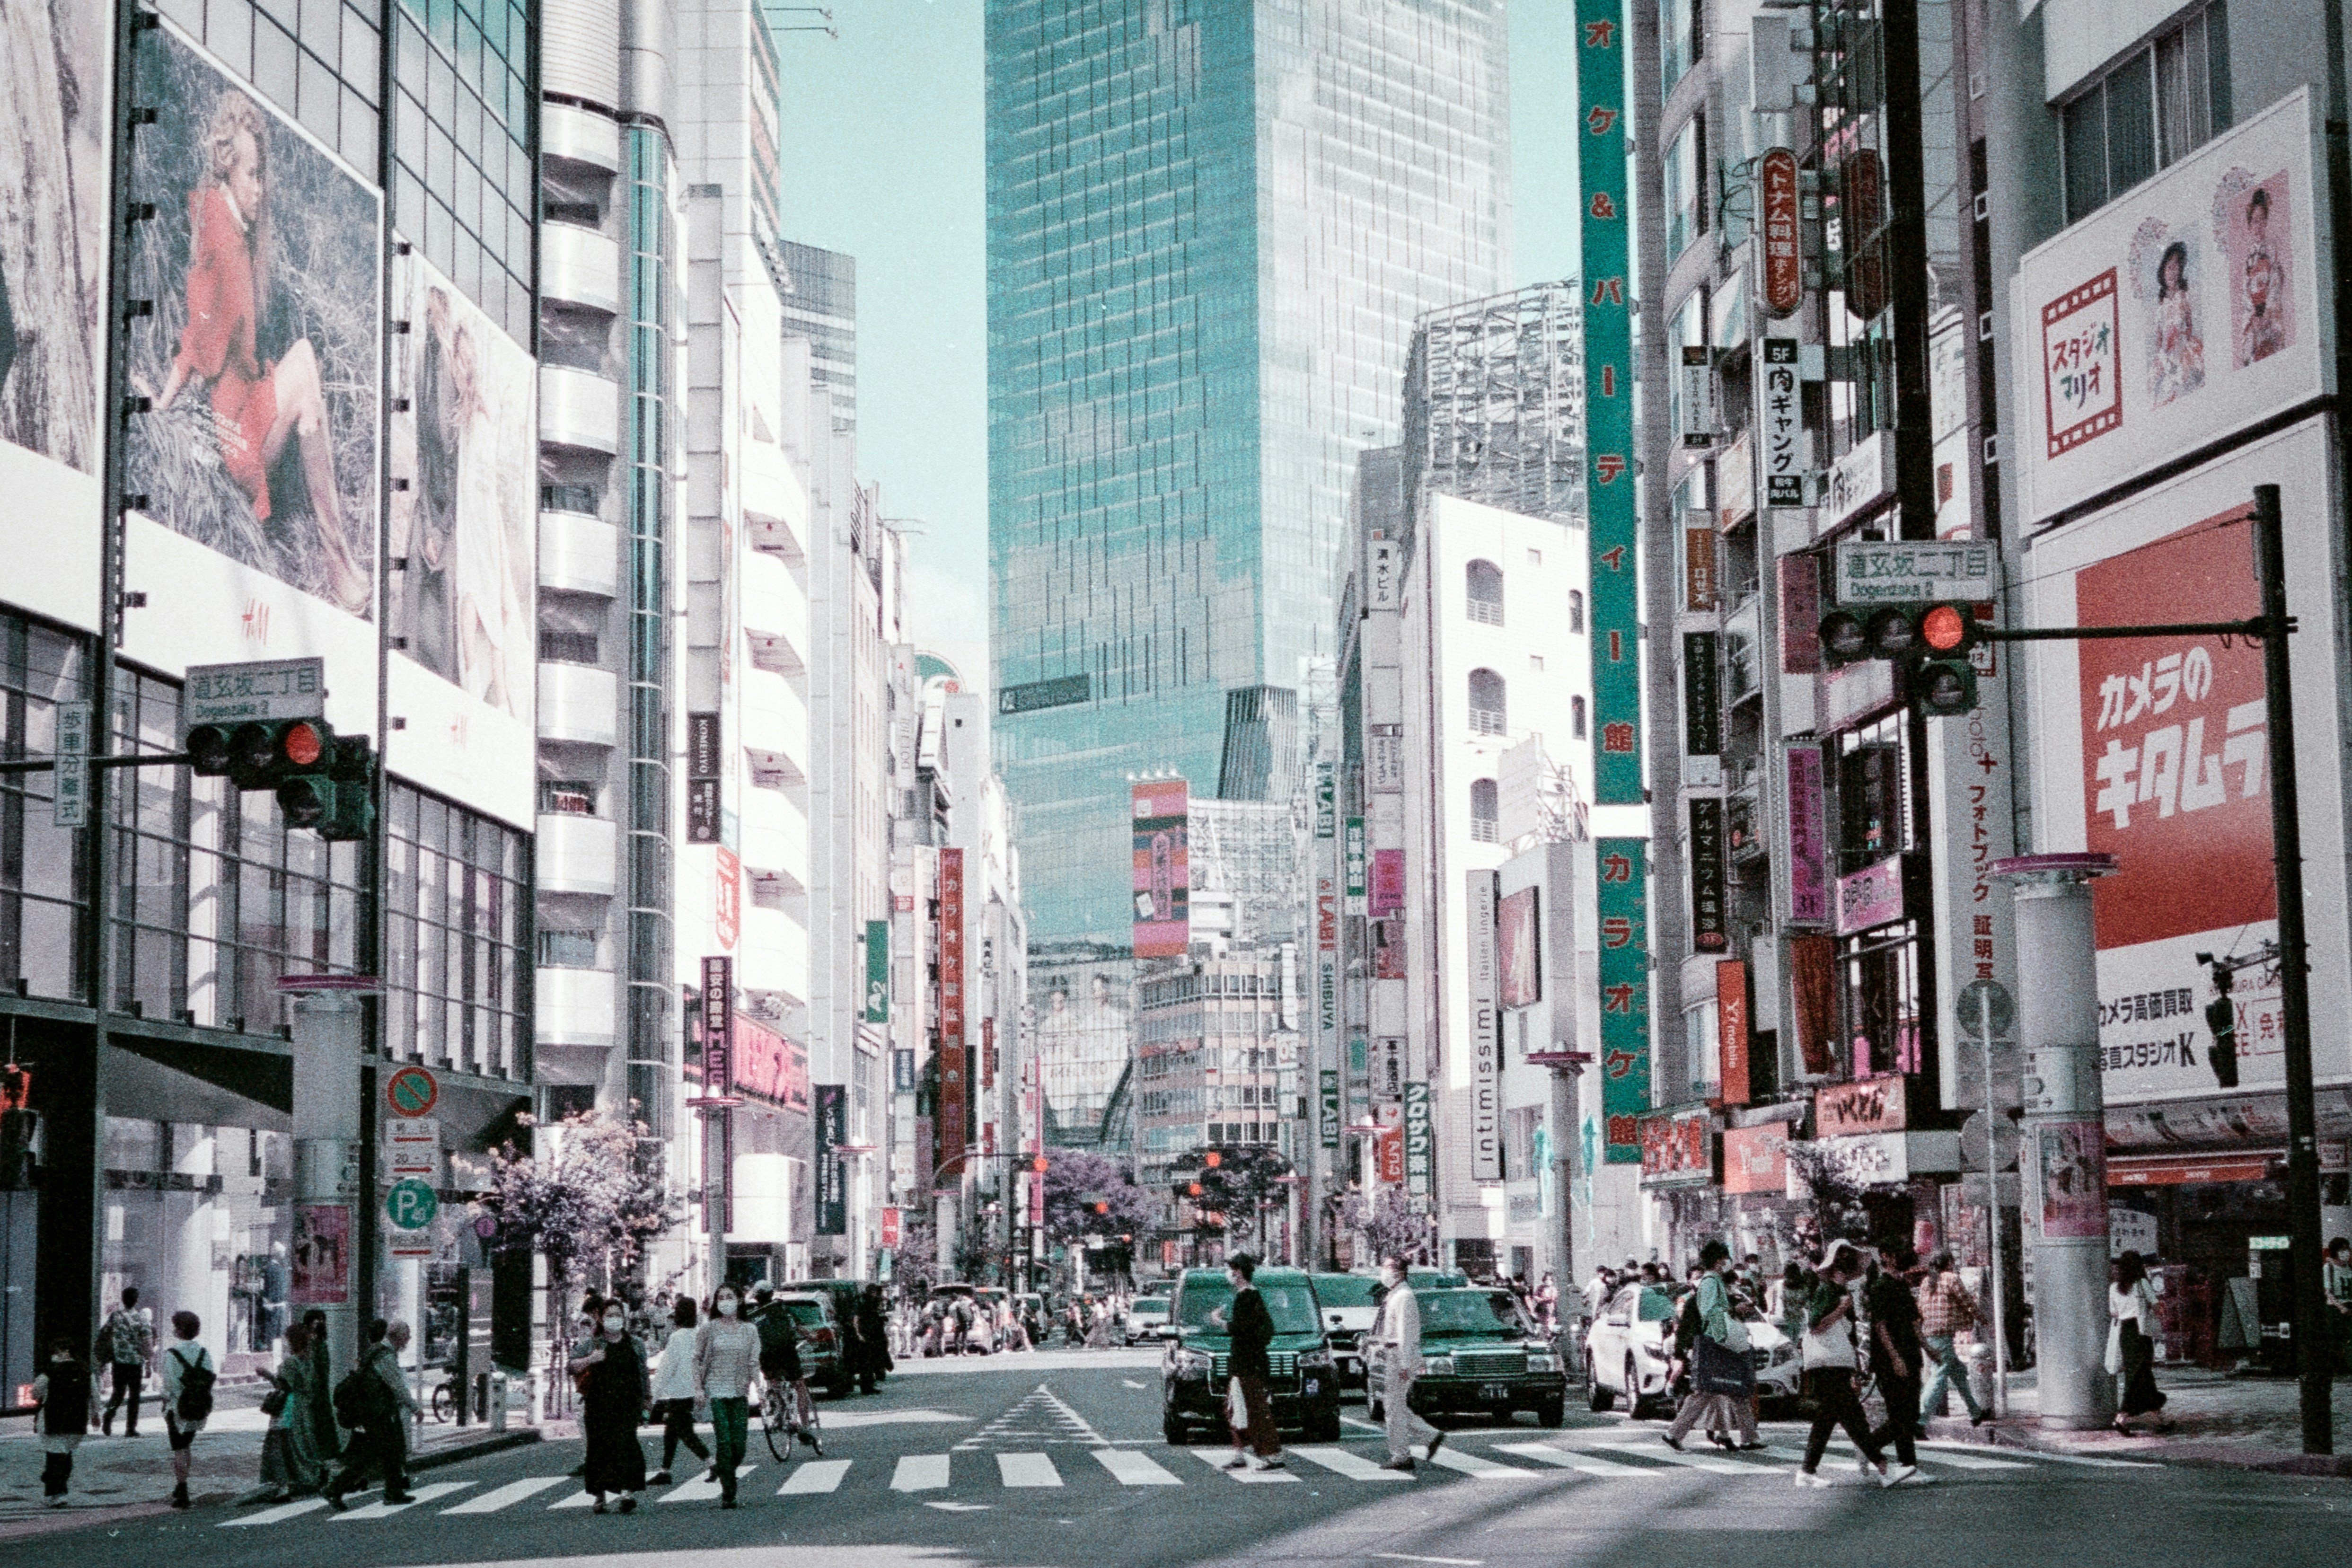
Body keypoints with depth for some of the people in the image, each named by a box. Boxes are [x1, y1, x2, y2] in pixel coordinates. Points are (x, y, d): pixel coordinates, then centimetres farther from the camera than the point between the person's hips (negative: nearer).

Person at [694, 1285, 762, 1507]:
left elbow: (754, 1363, 7)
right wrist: (698, 1388, -3)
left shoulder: (749, 1330, 9)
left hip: (740, 1392, 3)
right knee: (724, 1442, -12)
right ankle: (728, 1494, -8)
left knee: (739, 1446, -2)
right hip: (715, 1391, -2)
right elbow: (697, 1360, 6)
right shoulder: (709, 1329, 3)